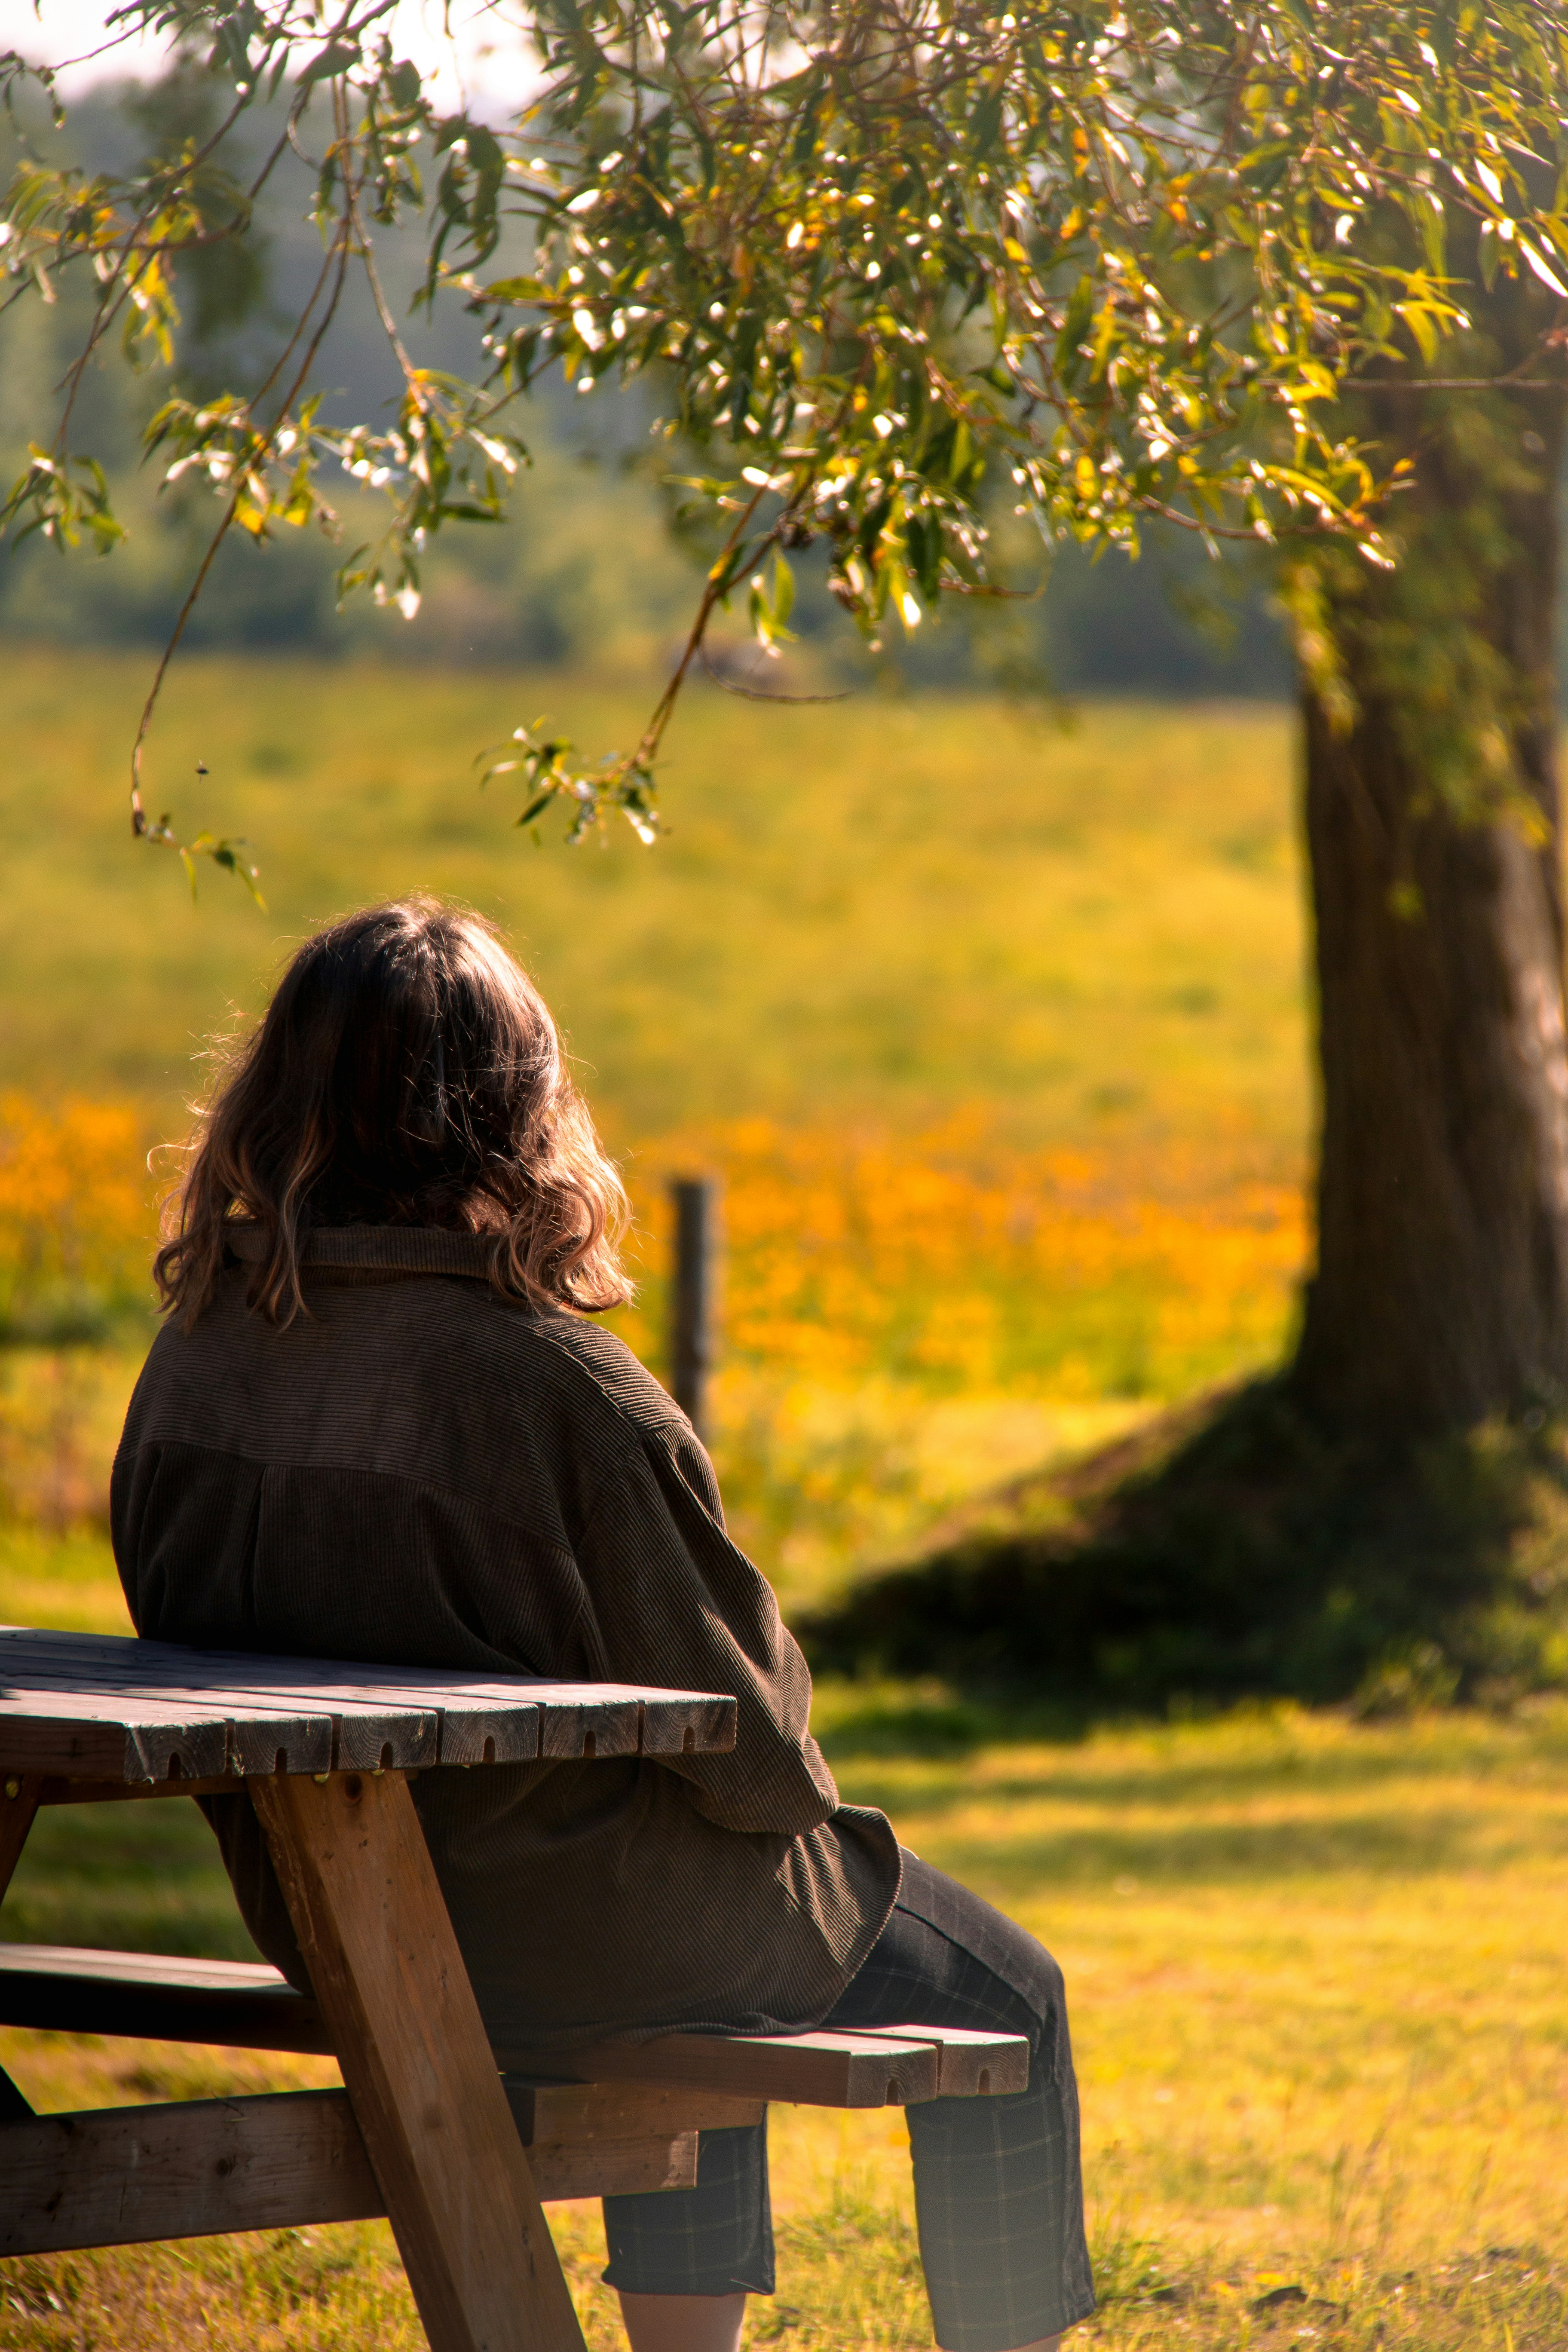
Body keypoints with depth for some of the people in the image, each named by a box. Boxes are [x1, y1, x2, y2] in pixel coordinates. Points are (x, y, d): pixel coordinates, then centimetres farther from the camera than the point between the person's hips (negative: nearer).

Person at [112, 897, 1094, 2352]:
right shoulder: (557, 1393, -27)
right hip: (572, 1932, -7)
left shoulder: (196, 1360, -8)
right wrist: (790, 1788, 8)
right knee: (1004, 2007, 17)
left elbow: (182, 1634, 6)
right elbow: (736, 1723, -17)